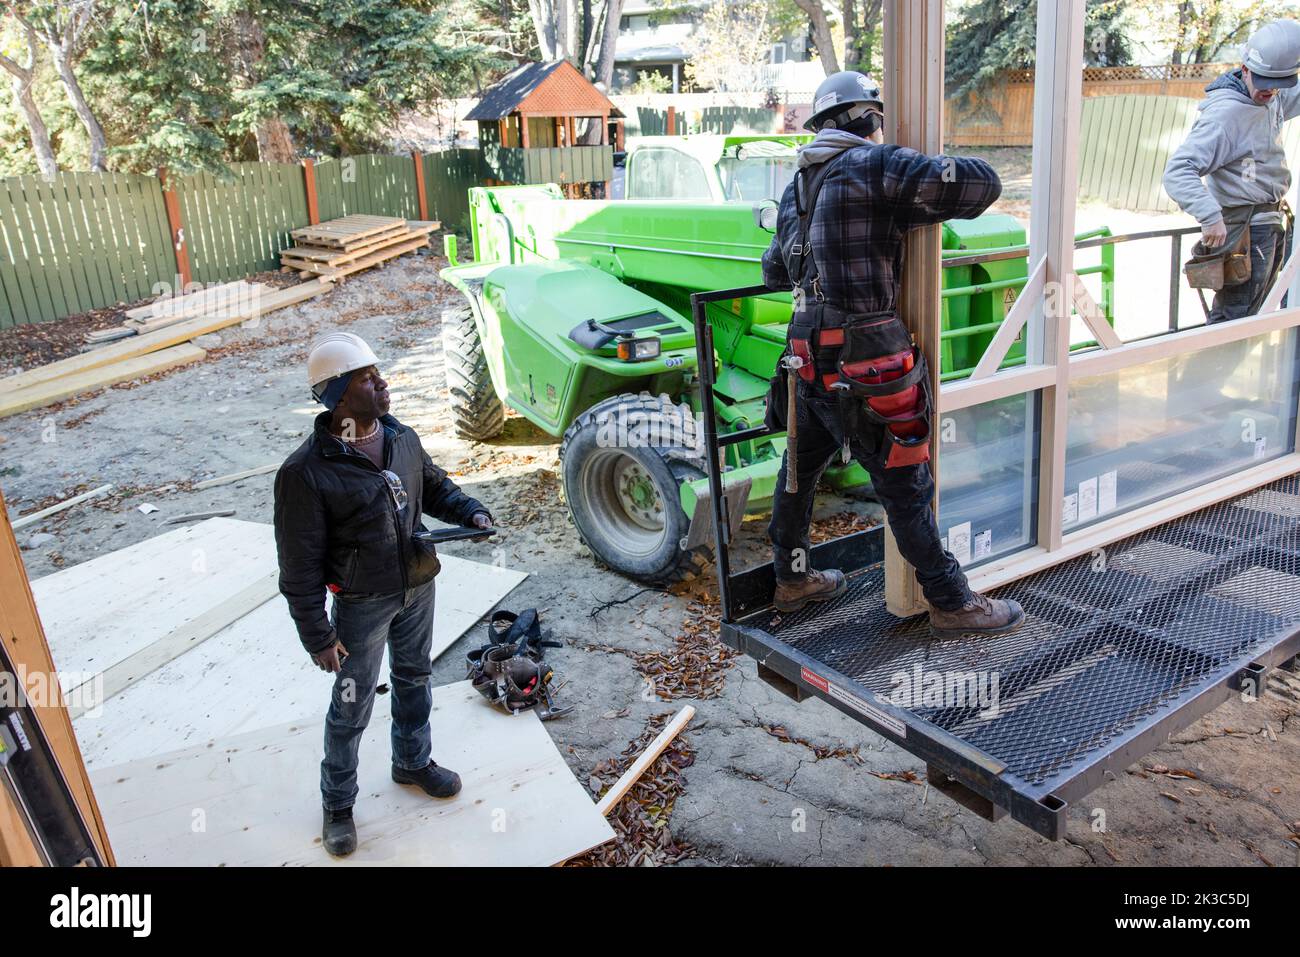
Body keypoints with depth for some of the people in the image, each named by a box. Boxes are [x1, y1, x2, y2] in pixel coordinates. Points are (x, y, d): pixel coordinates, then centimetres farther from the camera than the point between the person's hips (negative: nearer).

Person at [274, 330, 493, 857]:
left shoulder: (402, 439, -5)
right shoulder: (306, 472, -23)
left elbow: (435, 487, 13)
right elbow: (300, 566, -18)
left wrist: (471, 512, -7)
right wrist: (318, 635, -15)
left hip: (418, 587, 6)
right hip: (362, 603, -6)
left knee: (414, 679, 24)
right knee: (351, 708, 9)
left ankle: (413, 762, 49)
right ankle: (337, 804, 32)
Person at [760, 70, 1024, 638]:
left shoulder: (799, 184, 14)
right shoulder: (875, 164, -10)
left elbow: (774, 273, 24)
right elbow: (983, 184, -18)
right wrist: (921, 208, 0)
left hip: (809, 351, 8)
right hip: (858, 358, -8)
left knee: (800, 467, 19)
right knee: (905, 483, 1)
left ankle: (791, 579, 35)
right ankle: (953, 604, 14)